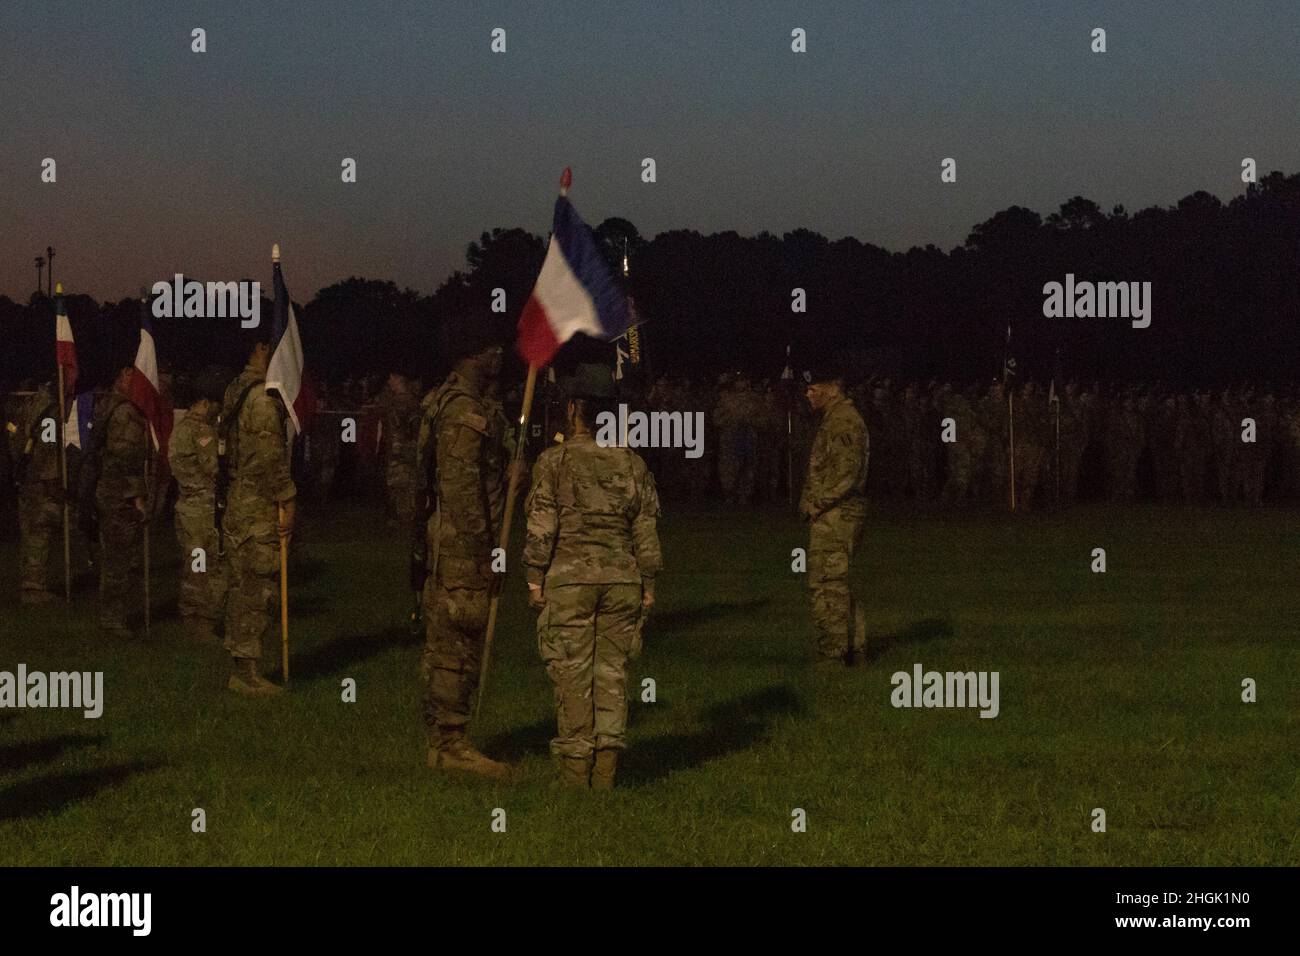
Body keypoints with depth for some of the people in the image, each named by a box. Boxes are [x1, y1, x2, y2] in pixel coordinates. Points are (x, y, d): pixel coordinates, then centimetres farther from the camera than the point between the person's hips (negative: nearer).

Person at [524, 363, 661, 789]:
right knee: (611, 673, 7)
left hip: (569, 579, -3)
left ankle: (574, 774, -1)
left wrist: (535, 578, -1)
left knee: (572, 675, 0)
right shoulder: (631, 463, 7)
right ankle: (605, 775, 3)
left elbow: (541, 527, -7)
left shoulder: (555, 461, -4)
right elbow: (646, 530, 7)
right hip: (621, 578, 3)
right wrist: (648, 585, 12)